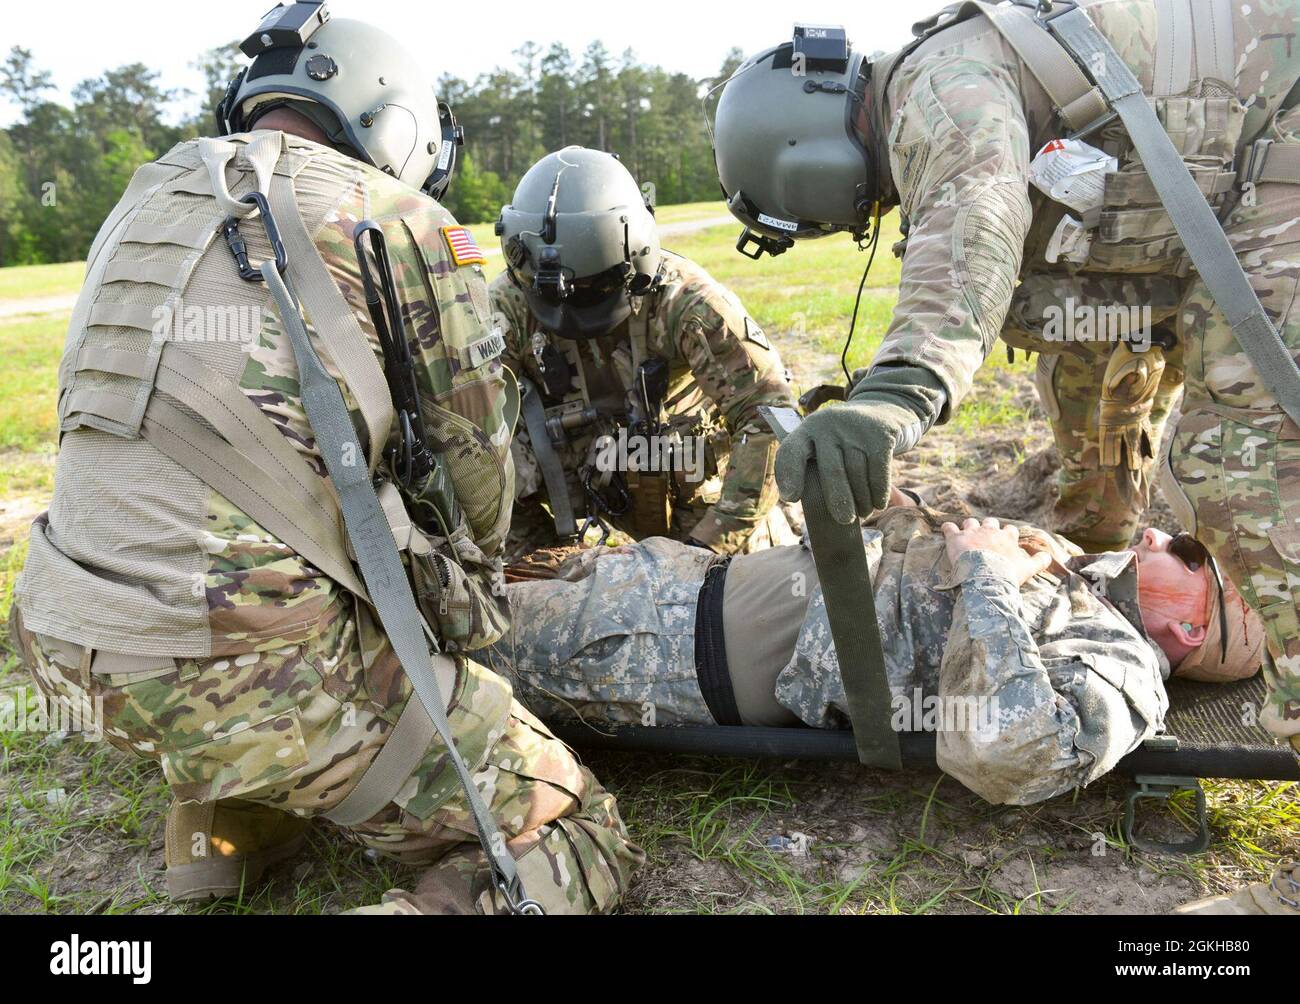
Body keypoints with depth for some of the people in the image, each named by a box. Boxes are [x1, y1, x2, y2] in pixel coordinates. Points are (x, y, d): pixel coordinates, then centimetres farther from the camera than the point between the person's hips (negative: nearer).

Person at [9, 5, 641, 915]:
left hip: (88, 658, 8)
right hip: (269, 668, -7)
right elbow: (475, 456, 3)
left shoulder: (142, 207, 16)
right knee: (579, 844, 3)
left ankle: (229, 825, 30)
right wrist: (473, 584, 25)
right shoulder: (399, 218, -2)